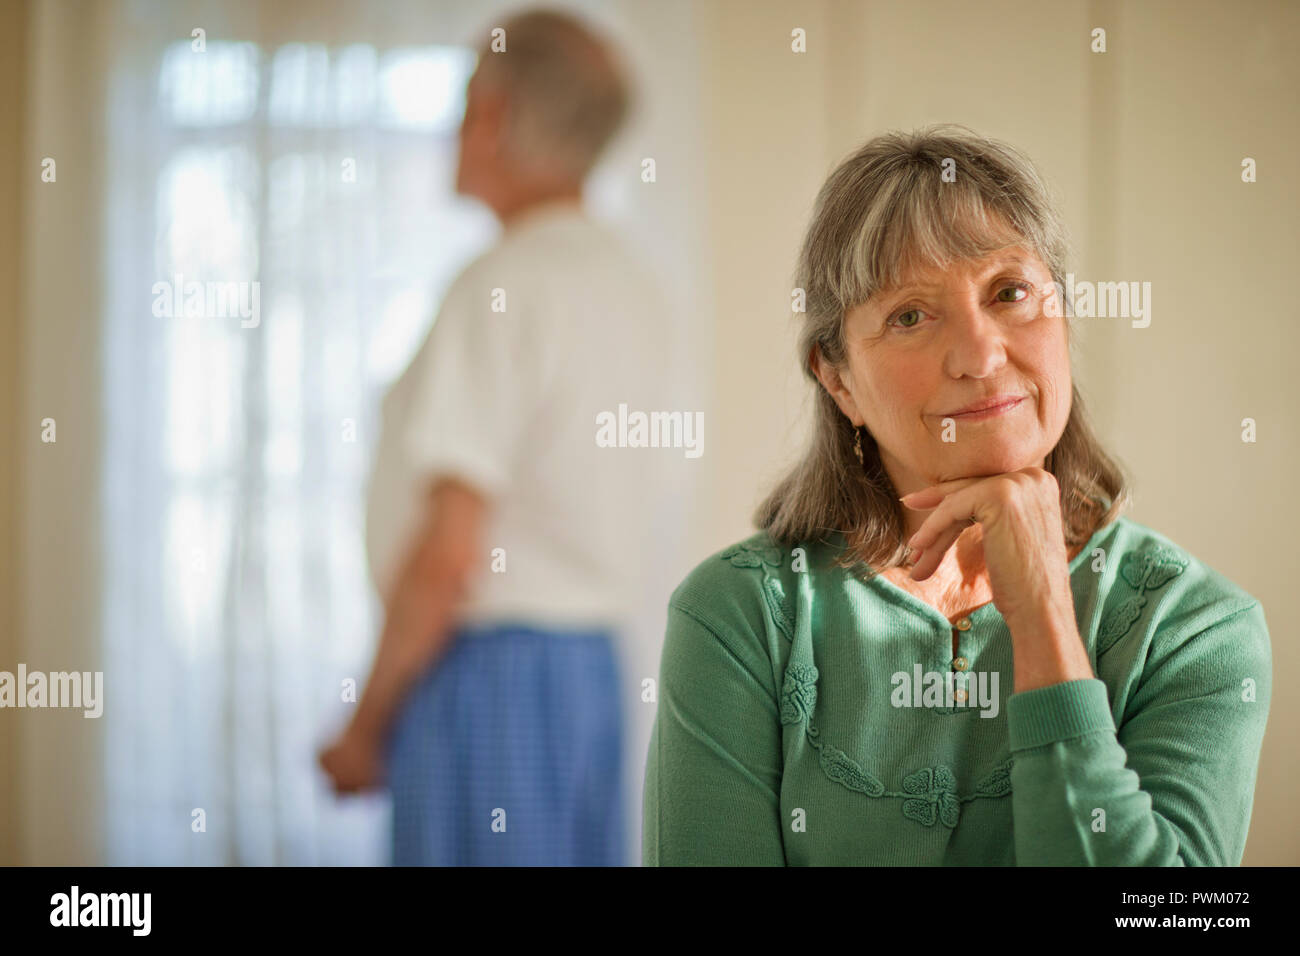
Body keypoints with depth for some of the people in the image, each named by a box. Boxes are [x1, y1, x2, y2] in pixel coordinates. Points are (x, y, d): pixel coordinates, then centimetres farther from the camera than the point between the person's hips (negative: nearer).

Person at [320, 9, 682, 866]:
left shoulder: (502, 287, -15)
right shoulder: (631, 284, 11)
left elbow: (449, 555, -20)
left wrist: (367, 724, -9)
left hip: (486, 669, -8)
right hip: (595, 660, 9)